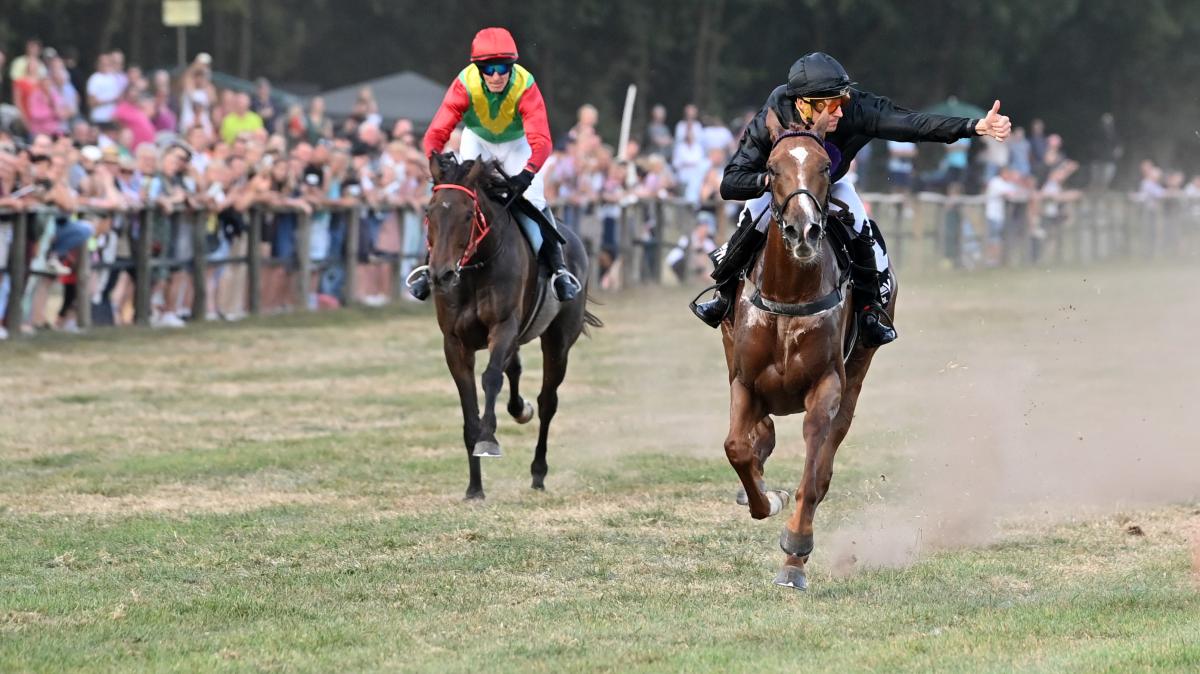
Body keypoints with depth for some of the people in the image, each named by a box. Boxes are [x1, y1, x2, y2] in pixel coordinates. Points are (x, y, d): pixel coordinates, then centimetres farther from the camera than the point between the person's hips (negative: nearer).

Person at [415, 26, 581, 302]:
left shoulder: (525, 86, -35)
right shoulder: (465, 85, -32)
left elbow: (541, 140, -43)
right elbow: (437, 131, -35)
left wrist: (528, 173, -61)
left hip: (518, 142, -1)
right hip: (478, 139, 1)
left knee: (532, 201, -16)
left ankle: (558, 269, -5)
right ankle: (430, 265, -2)